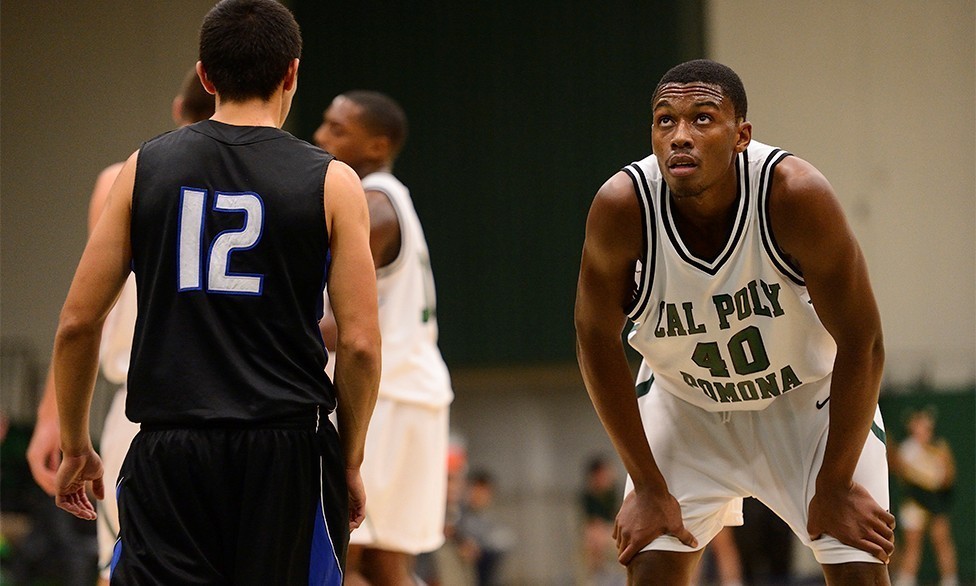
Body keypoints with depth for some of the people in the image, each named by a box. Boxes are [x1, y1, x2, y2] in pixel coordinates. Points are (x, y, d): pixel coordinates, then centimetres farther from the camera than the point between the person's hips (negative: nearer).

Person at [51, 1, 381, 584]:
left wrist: (75, 447, 16)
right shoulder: (332, 184, -1)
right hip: (288, 449, -1)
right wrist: (351, 460, 8)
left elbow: (78, 323, 4)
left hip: (168, 452, 1)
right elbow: (360, 344, -5)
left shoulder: (144, 169, 5)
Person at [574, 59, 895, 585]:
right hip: (683, 401, 1)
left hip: (807, 395, -1)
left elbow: (861, 344, -21)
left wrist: (835, 487, -17)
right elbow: (596, 342, -13)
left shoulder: (796, 195, -31)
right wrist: (648, 486, -12)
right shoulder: (621, 206, -28)